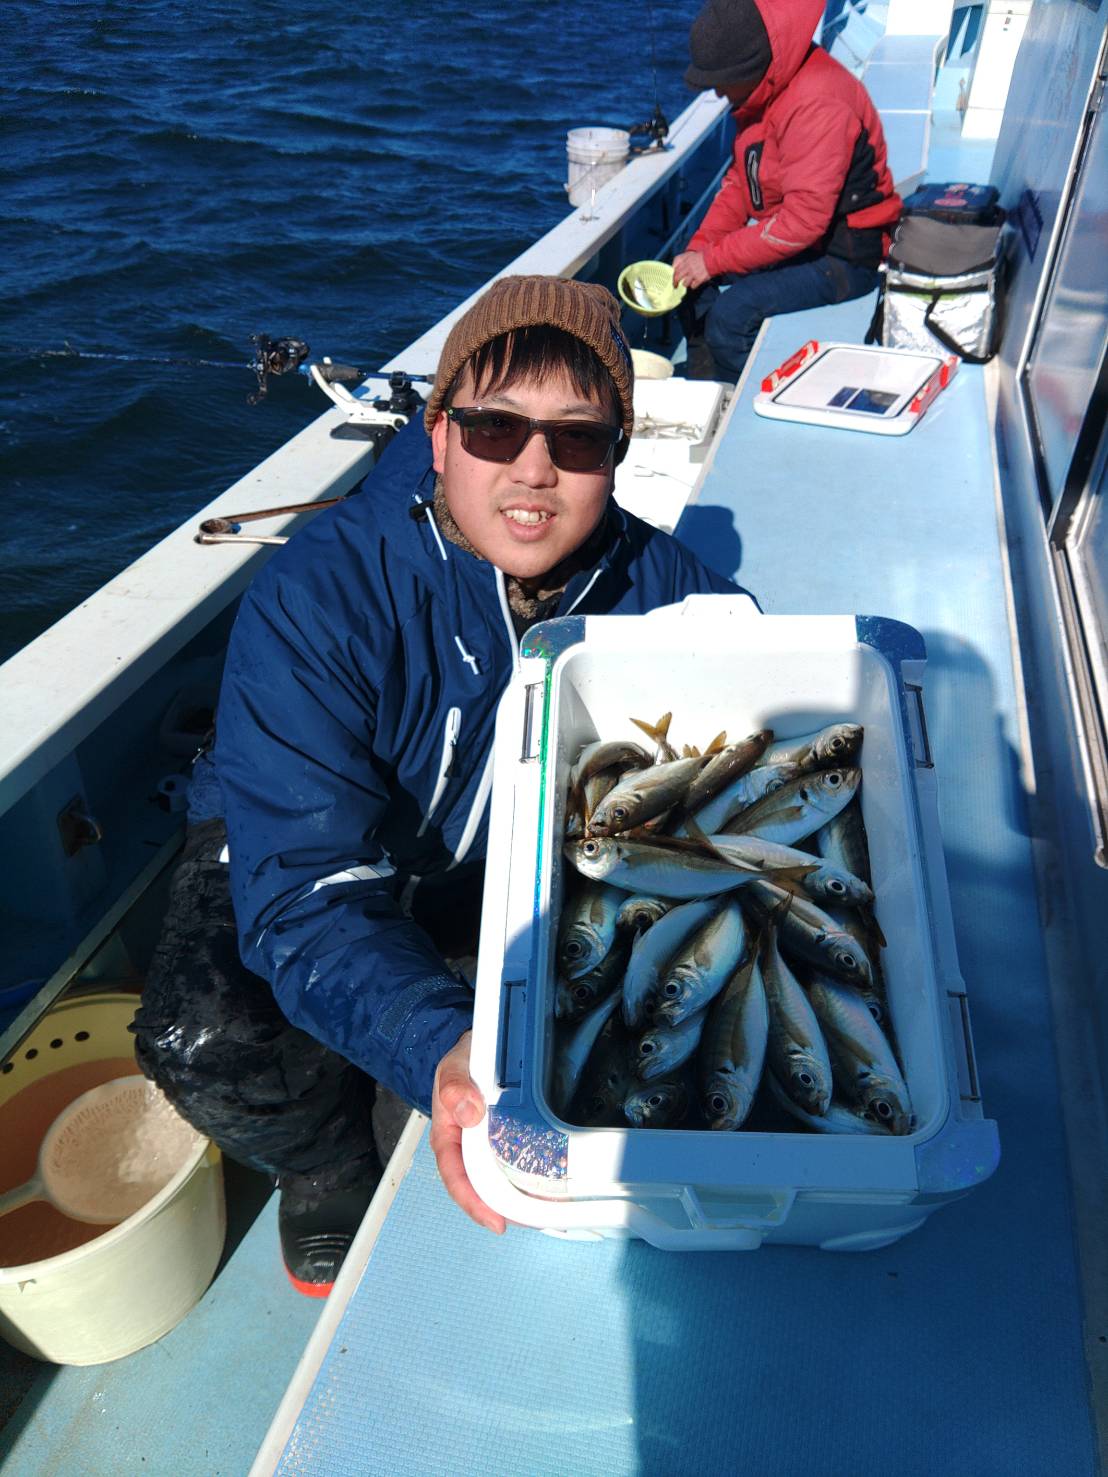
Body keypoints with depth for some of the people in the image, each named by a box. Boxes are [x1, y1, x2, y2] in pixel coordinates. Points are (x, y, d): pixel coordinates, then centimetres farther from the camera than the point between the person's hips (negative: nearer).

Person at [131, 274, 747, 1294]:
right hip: (299, 845, -2)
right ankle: (328, 1172, 9)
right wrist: (437, 1048, -54)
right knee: (206, 1040, -29)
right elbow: (307, 891, -36)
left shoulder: (654, 583, -20)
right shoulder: (316, 599, -32)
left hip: (536, 854, 3)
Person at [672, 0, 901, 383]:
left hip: (843, 256, -10)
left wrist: (713, 259, -26)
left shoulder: (818, 105, -26)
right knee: (693, 282, 9)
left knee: (732, 314, -27)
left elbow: (804, 219, -30)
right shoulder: (764, 90, 4)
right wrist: (698, 247, -2)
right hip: (790, 239, 10)